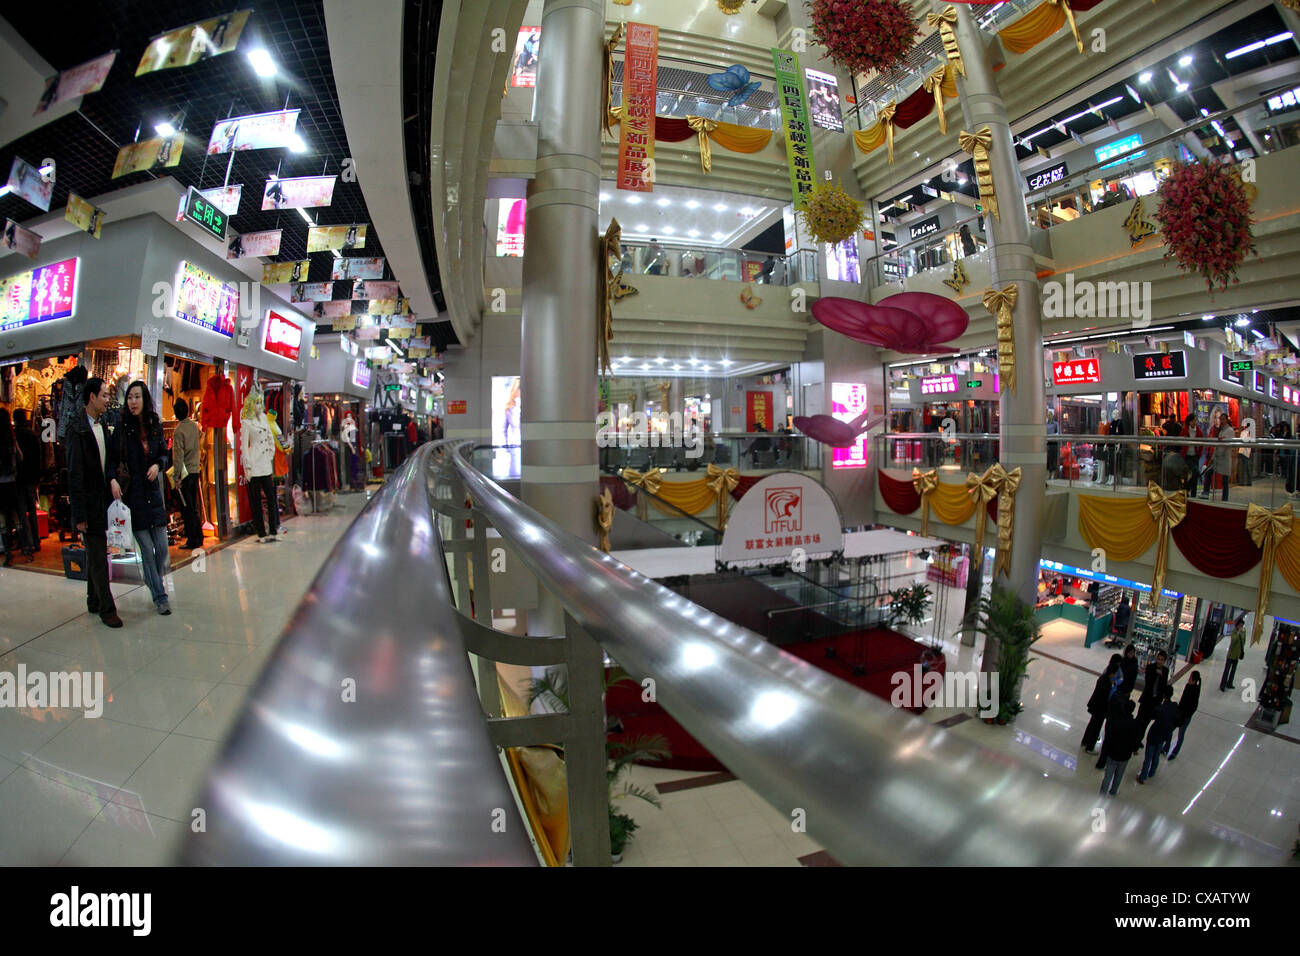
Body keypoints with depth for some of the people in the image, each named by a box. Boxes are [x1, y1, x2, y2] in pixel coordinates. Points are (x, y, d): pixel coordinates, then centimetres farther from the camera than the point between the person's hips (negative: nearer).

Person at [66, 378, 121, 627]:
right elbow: (74, 475, -14)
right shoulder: (77, 429, -13)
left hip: (102, 501, 7)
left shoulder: (102, 428, 10)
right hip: (88, 504, -7)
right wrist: (79, 515, -15)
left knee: (94, 555, 17)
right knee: (98, 558, -3)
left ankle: (94, 602, 29)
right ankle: (106, 608, 5)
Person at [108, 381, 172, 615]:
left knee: (162, 548, 2)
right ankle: (160, 597, 9)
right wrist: (113, 479, -18)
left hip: (153, 492, 3)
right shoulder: (121, 429, -4)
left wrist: (158, 465, -5)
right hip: (132, 495, -3)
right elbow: (112, 459, -1)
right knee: (147, 550, 0)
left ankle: (156, 583, 26)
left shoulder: (155, 425, 5)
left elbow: (164, 453, 15)